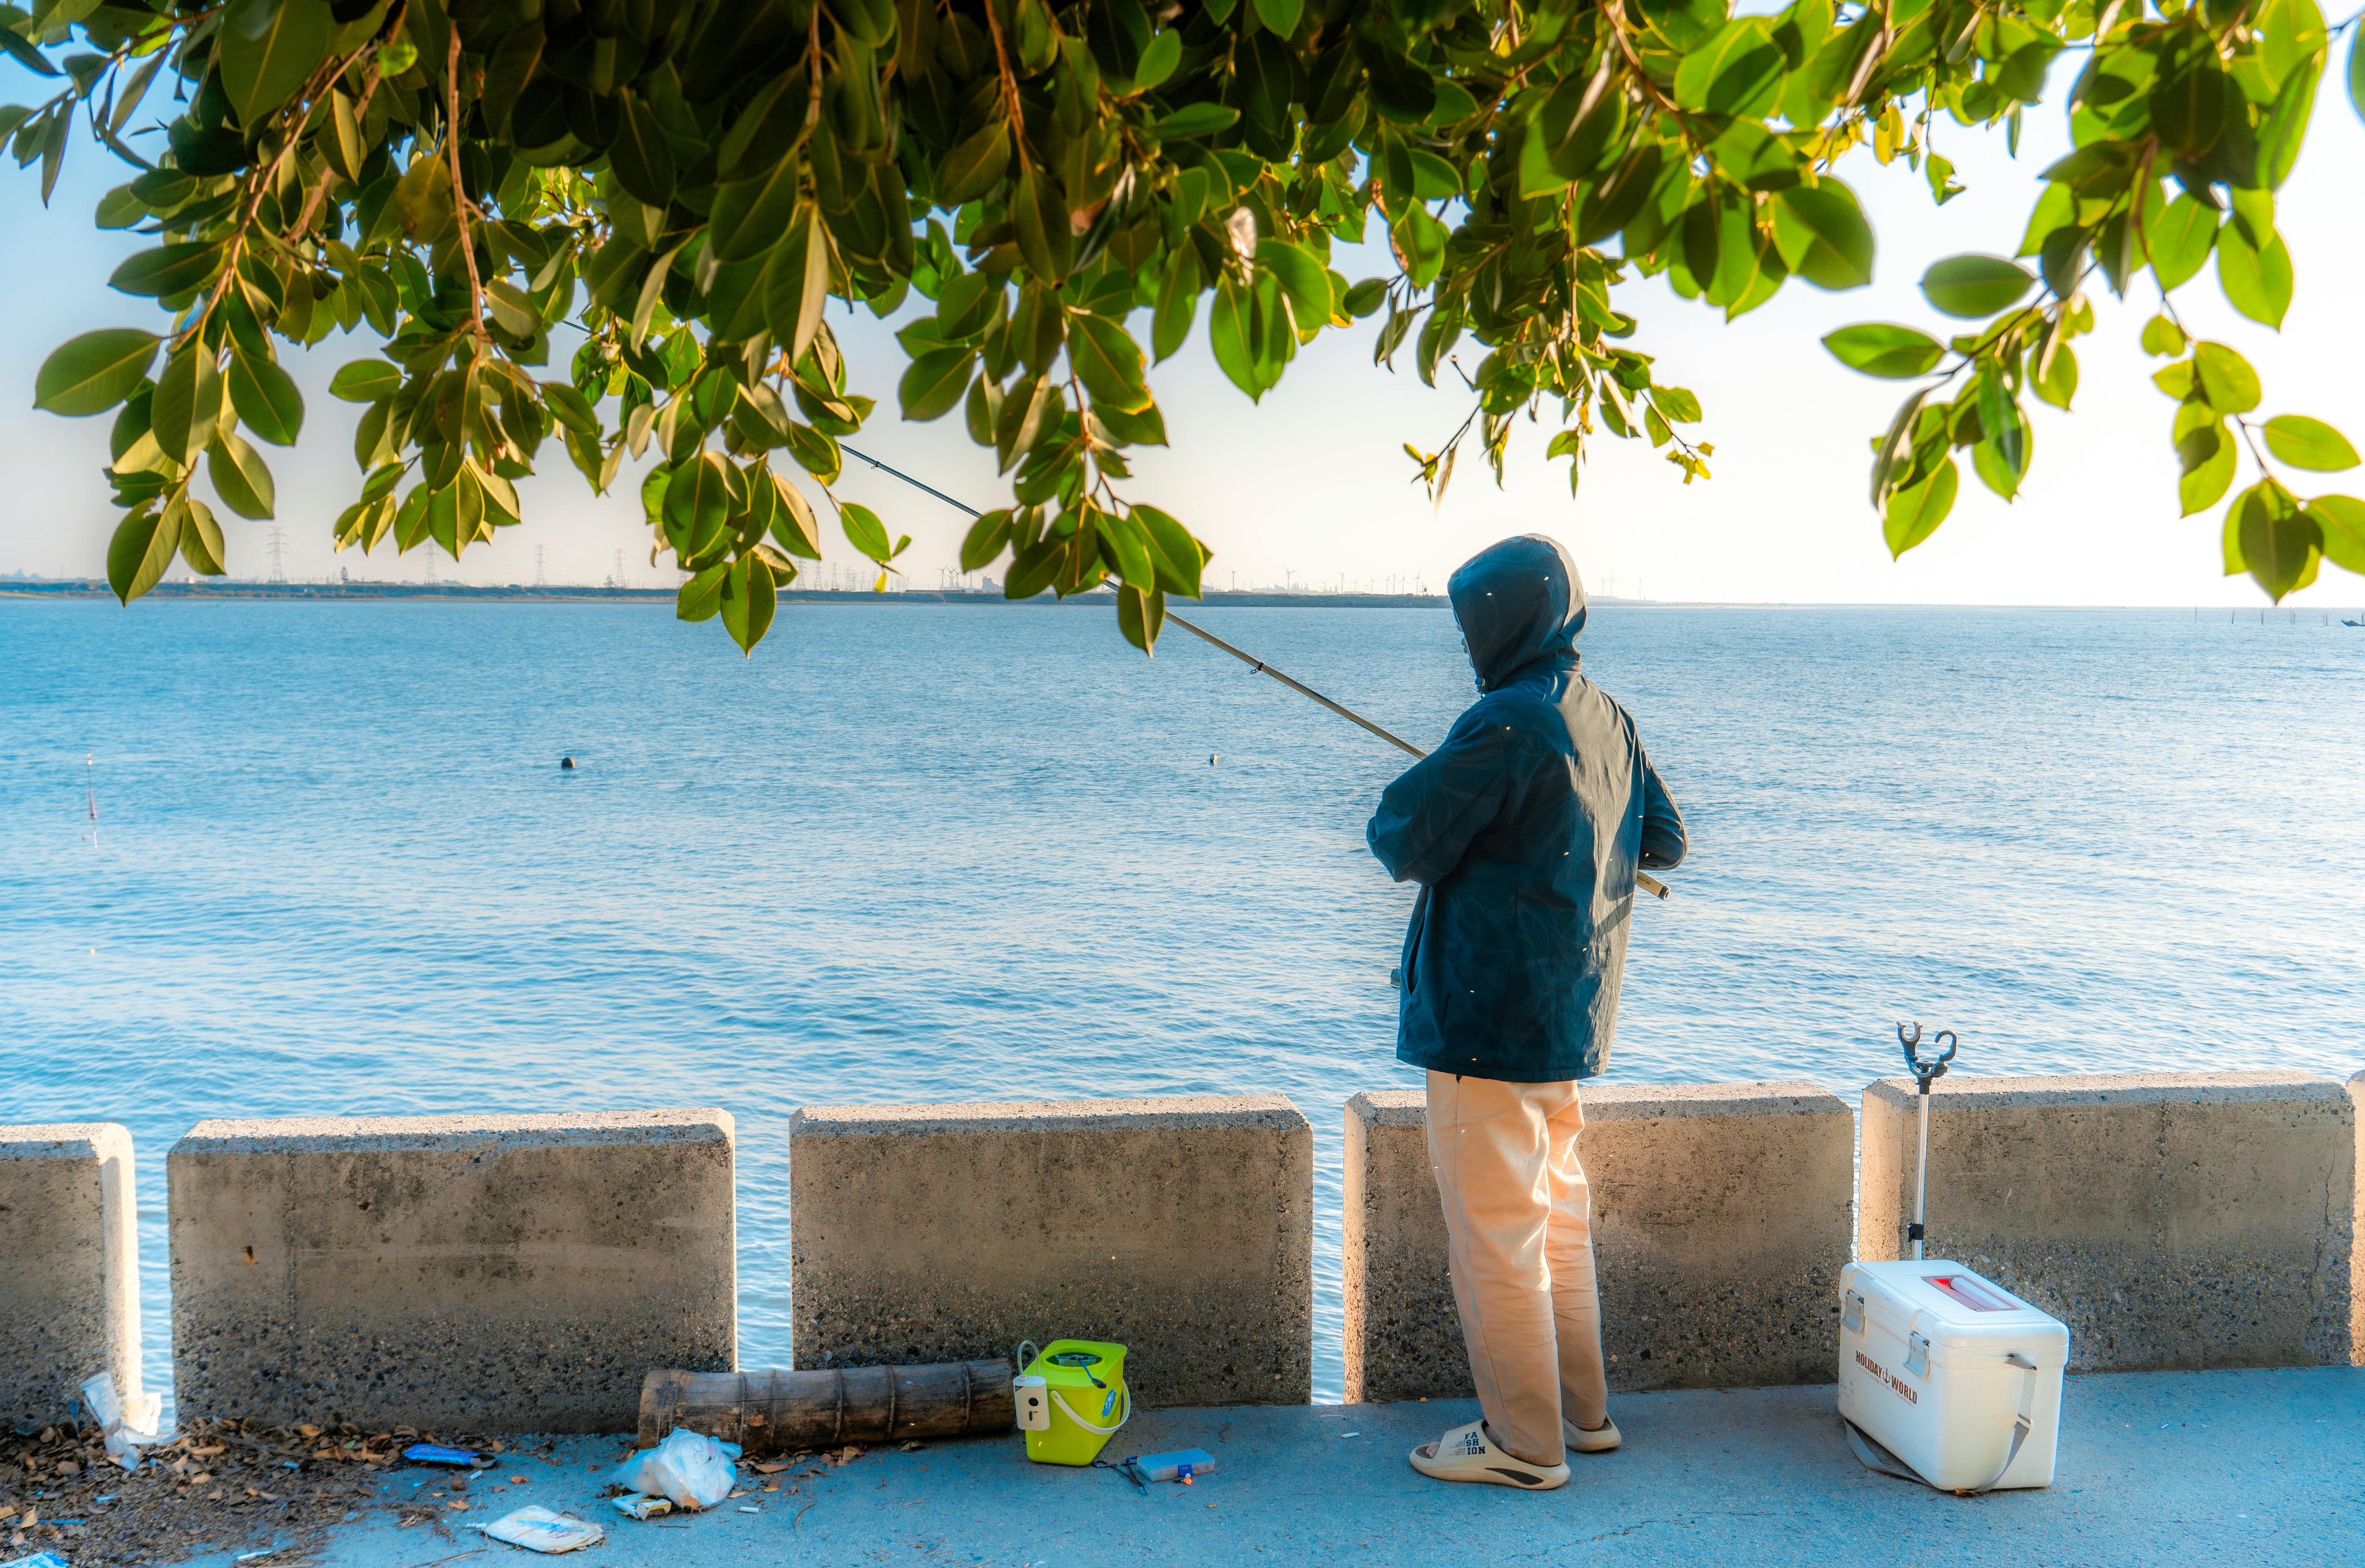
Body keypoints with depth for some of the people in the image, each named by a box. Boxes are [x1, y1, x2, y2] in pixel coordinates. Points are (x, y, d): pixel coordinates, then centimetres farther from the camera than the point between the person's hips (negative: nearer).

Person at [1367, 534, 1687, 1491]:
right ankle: (1582, 1413, 28)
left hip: (1489, 1021, -9)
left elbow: (1407, 847, -17)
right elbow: (1665, 842, 19)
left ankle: (1523, 1444, 8)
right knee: (1558, 1218, 19)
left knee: (1495, 1232, 0)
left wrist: (1397, 806, 5)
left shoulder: (1506, 724, -19)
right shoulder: (1607, 721, 8)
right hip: (1571, 1018, 9)